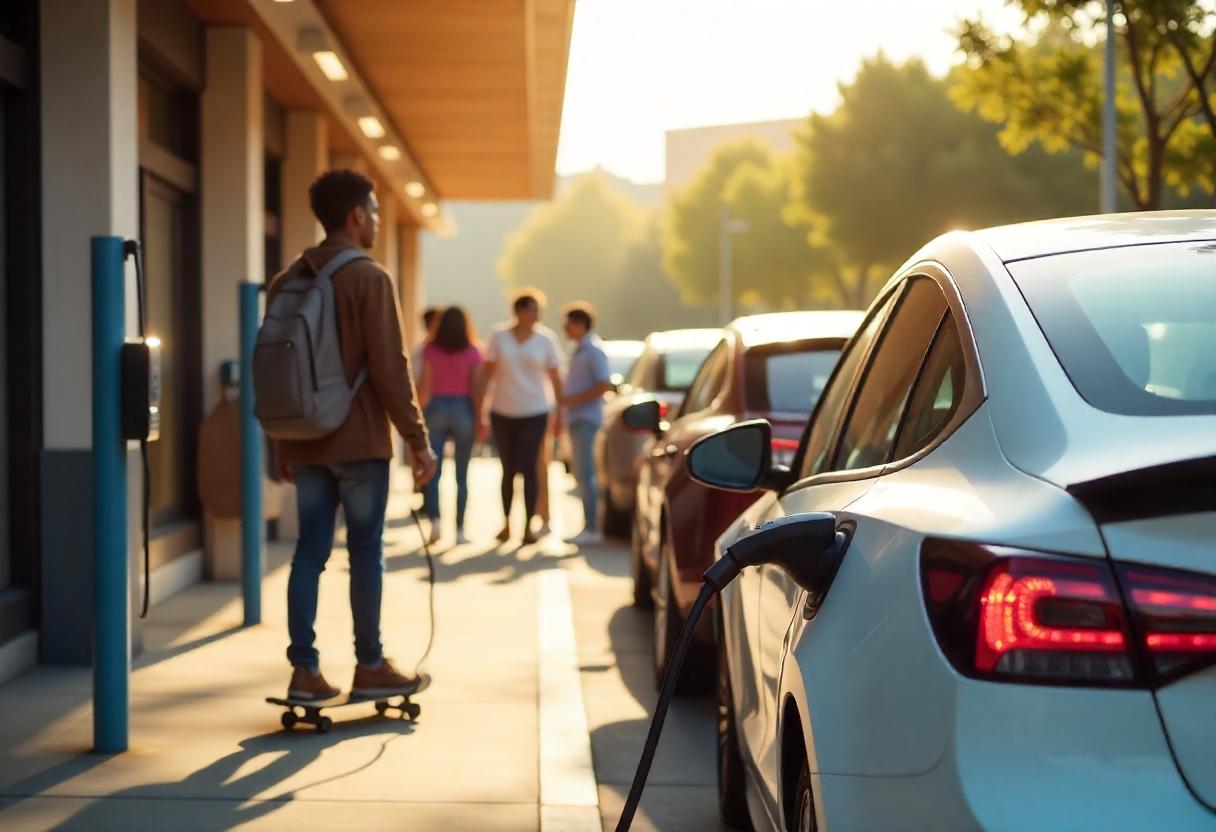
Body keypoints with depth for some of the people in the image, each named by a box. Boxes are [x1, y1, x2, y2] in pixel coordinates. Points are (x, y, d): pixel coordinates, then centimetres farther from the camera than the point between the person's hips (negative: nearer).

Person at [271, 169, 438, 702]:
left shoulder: (288, 283, 11)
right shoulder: (368, 279, -10)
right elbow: (390, 369, -15)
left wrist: (283, 446, 21)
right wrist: (418, 440, -10)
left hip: (306, 442, 6)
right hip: (359, 441, -6)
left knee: (310, 551, 6)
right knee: (365, 551, 2)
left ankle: (304, 669, 5)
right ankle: (370, 667, 8)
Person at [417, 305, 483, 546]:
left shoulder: (431, 351, 0)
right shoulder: (473, 352, -1)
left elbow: (424, 384, -3)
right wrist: (480, 418, 2)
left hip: (437, 407, 0)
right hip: (463, 409, 0)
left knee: (433, 471, 5)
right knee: (462, 474, 7)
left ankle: (434, 519, -14)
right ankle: (459, 529, 6)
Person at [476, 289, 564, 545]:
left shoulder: (546, 339, -2)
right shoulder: (499, 336, -1)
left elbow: (554, 378, 2)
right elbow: (486, 373, 0)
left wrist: (561, 412, 1)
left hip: (534, 412, -1)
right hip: (502, 412, 1)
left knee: (527, 467, -11)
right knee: (508, 469, 9)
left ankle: (529, 525, -5)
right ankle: (506, 523, 22)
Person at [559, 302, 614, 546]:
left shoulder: (593, 350, -12)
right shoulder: (580, 350, 17)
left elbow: (604, 384, -20)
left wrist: (573, 400, -19)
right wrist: (566, 404, 15)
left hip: (586, 418, -10)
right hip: (577, 418, 10)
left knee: (585, 473, -11)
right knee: (582, 474, 11)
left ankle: (592, 529, -11)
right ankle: (589, 527, 15)